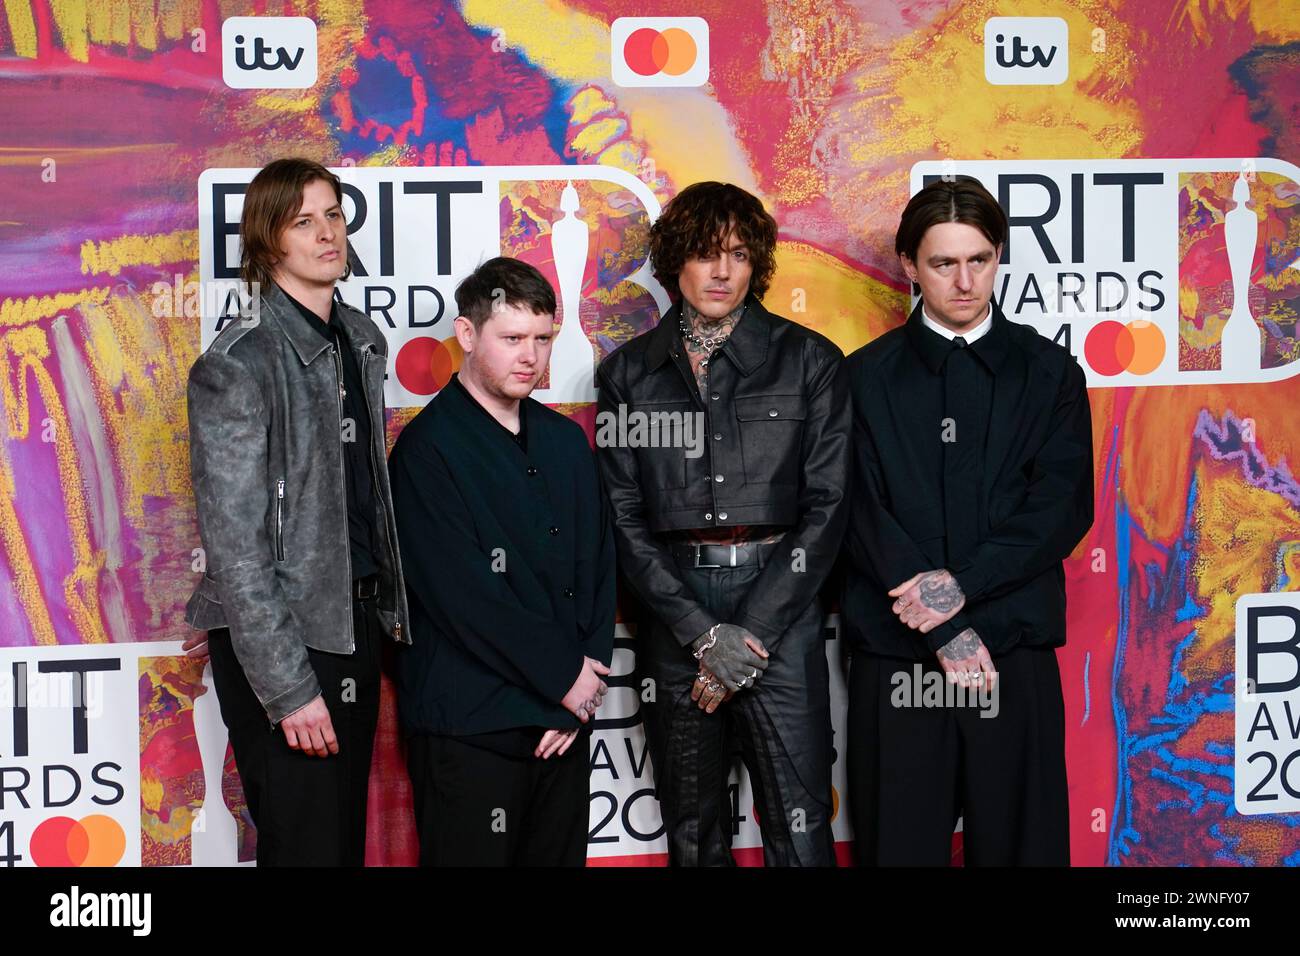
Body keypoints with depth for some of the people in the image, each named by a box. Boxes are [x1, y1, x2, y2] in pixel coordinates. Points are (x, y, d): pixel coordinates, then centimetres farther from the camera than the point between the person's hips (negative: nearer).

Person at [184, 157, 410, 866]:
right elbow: (234, 544, -16)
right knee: (306, 846, -1)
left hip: (356, 622, 7)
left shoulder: (360, 341, 9)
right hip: (280, 639, -7)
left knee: (347, 838, 14)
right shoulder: (239, 364, -14)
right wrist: (287, 687, -18)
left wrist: (391, 606, 9)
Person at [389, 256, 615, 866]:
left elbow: (598, 565, 10)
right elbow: (464, 595, -16)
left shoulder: (564, 439, 13)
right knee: (475, 856, 2)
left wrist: (588, 673, -4)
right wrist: (565, 676, -11)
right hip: (469, 725, -6)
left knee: (560, 856, 12)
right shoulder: (429, 448, -9)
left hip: (565, 718, 6)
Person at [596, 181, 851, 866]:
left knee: (800, 832, -4)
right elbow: (624, 516, 3)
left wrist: (753, 630, -9)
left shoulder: (808, 360, 2)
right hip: (673, 611, 2)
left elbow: (825, 506, -2)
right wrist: (701, 631, -8)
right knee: (692, 832, 10)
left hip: (779, 605, -2)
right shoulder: (628, 373, 7)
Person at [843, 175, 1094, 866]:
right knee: (901, 841, 4)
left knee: (1018, 836, 4)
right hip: (895, 653, 0)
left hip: (1015, 651, 0)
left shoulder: (1049, 371, 8)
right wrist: (946, 631, -11)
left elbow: (1064, 508, -2)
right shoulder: (867, 376, 6)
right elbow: (864, 515, -3)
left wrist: (962, 586, -15)